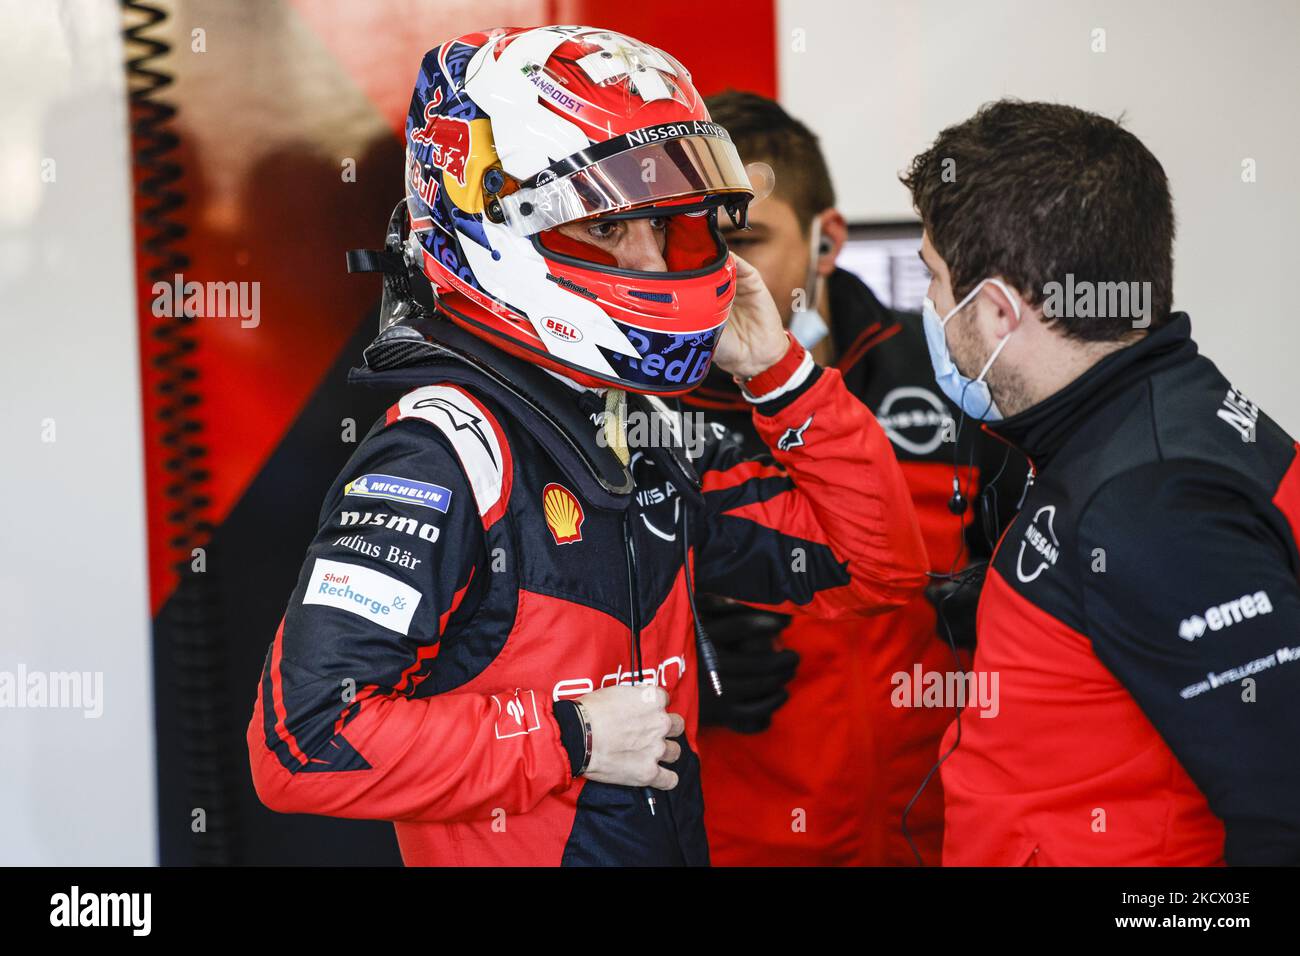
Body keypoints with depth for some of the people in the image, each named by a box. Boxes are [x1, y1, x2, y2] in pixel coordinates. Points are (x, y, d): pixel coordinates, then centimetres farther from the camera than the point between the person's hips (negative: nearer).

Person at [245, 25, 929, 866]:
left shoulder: (649, 436, 5)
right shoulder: (440, 459, -19)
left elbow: (878, 566, 10)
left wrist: (781, 373, -1)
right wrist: (569, 740, -21)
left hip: (675, 842, 8)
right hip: (514, 849, -8)